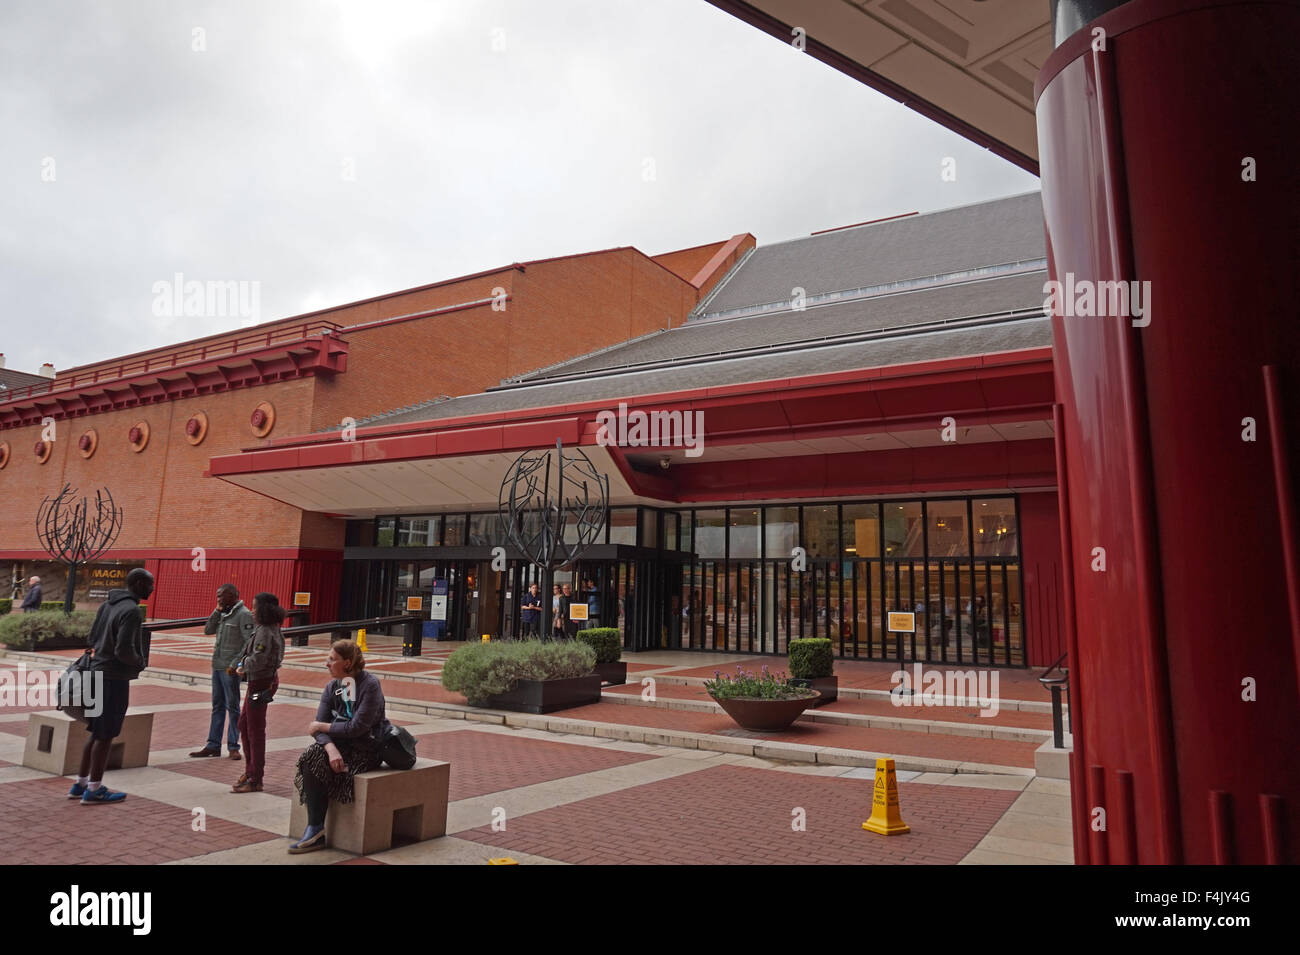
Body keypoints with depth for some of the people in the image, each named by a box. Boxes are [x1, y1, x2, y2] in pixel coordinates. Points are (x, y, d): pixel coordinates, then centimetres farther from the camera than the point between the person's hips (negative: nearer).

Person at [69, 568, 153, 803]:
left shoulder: (107, 605, 9)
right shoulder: (131, 610, -19)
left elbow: (92, 638, 15)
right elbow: (124, 650, -23)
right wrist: (139, 663, -5)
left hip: (98, 672, 9)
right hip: (115, 678, -9)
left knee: (97, 731, 19)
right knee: (106, 735, 2)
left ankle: (80, 784, 28)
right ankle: (93, 789, 10)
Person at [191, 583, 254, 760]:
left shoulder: (243, 615, -12)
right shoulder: (223, 614, 13)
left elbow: (250, 643, -17)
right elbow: (208, 630, 11)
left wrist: (236, 664, -21)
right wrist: (217, 611, 1)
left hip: (230, 668, -8)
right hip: (217, 666, 8)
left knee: (232, 706, 0)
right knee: (217, 706, 12)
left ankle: (233, 746, 7)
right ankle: (213, 745, 19)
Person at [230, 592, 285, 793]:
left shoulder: (265, 633, -22)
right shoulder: (272, 630, 9)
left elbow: (258, 660, -27)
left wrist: (243, 665, -7)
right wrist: (243, 665, 2)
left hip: (261, 684, -10)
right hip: (262, 681, 10)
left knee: (255, 730, -1)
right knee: (244, 724, 21)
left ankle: (255, 780, 9)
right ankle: (250, 771, 32)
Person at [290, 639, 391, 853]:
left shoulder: (370, 684, -14)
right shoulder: (332, 687, 6)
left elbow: (357, 727, -20)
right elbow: (318, 726, -3)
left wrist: (322, 726, -9)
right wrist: (330, 748, -23)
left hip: (366, 749, -6)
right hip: (341, 745, 6)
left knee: (314, 761, -24)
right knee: (310, 759, -23)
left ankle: (315, 830, -11)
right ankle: (315, 831, -19)